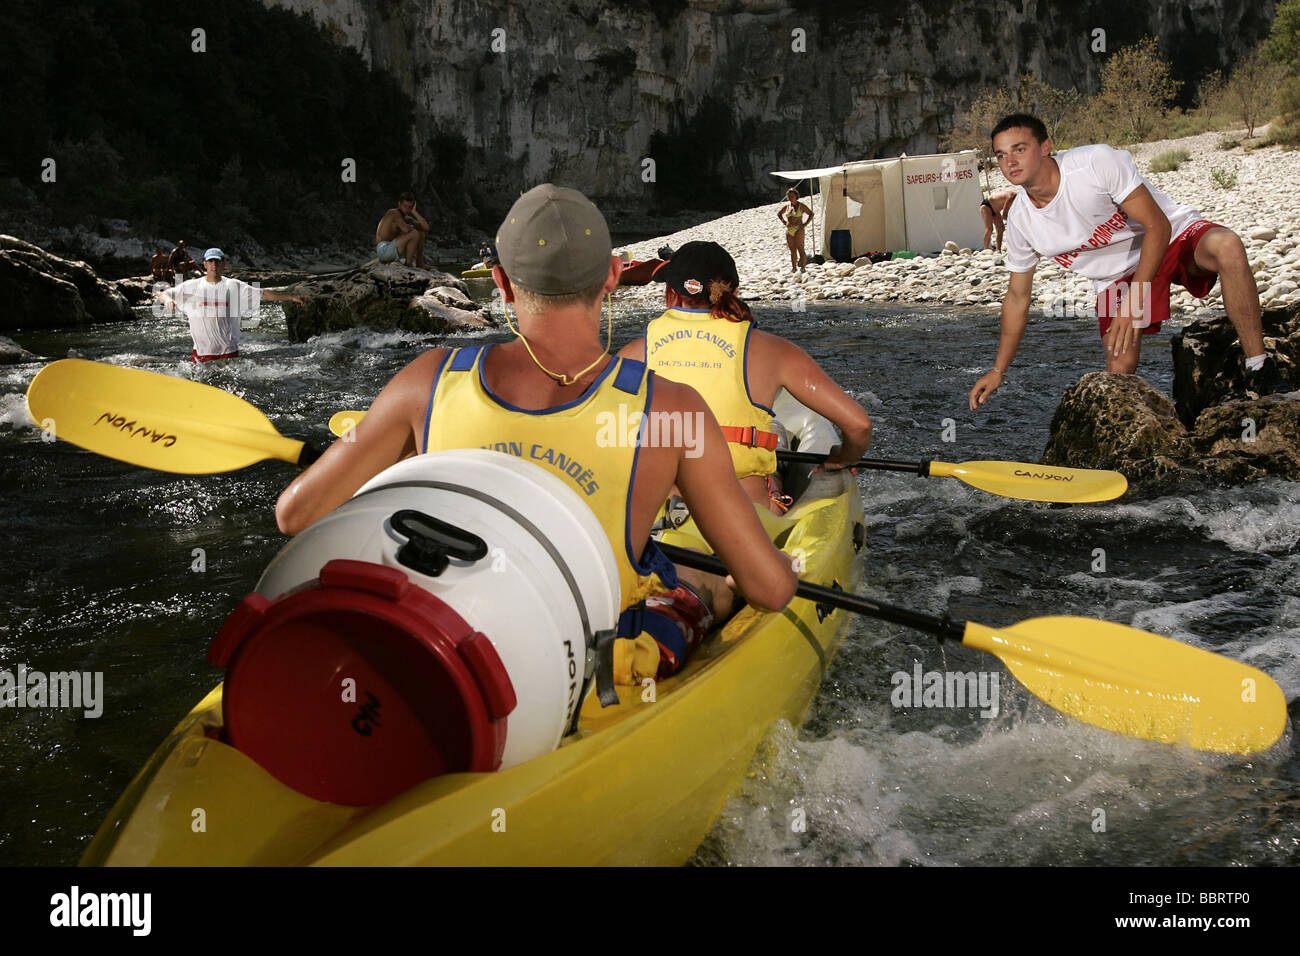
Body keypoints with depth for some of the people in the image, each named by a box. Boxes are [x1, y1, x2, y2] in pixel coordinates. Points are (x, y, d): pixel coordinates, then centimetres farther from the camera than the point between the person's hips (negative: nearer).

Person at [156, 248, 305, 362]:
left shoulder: (234, 286, 4)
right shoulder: (192, 286, 4)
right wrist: (167, 299, -21)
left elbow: (264, 294, 3)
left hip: (229, 353, 0)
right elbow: (162, 294, 4)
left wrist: (291, 297, -3)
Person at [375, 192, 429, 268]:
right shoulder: (394, 213, -13)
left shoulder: (407, 218, 11)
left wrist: (414, 212, -4)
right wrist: (414, 227, -3)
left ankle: (420, 265, 9)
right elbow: (407, 230, -27)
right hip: (383, 250, -9)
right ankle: (408, 264, -13)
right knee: (415, 234, -20)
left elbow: (426, 228, -1)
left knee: (421, 235, 13)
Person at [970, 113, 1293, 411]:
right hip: (1116, 276, 3)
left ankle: (1259, 370, -29)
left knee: (1226, 245, -36)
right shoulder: (1020, 223, -10)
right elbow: (1018, 296, 4)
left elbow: (1157, 226, -22)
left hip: (1172, 236, -3)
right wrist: (998, 371, 6)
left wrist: (1134, 303, -30)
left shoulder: (1098, 162, -24)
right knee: (1119, 368, -16)